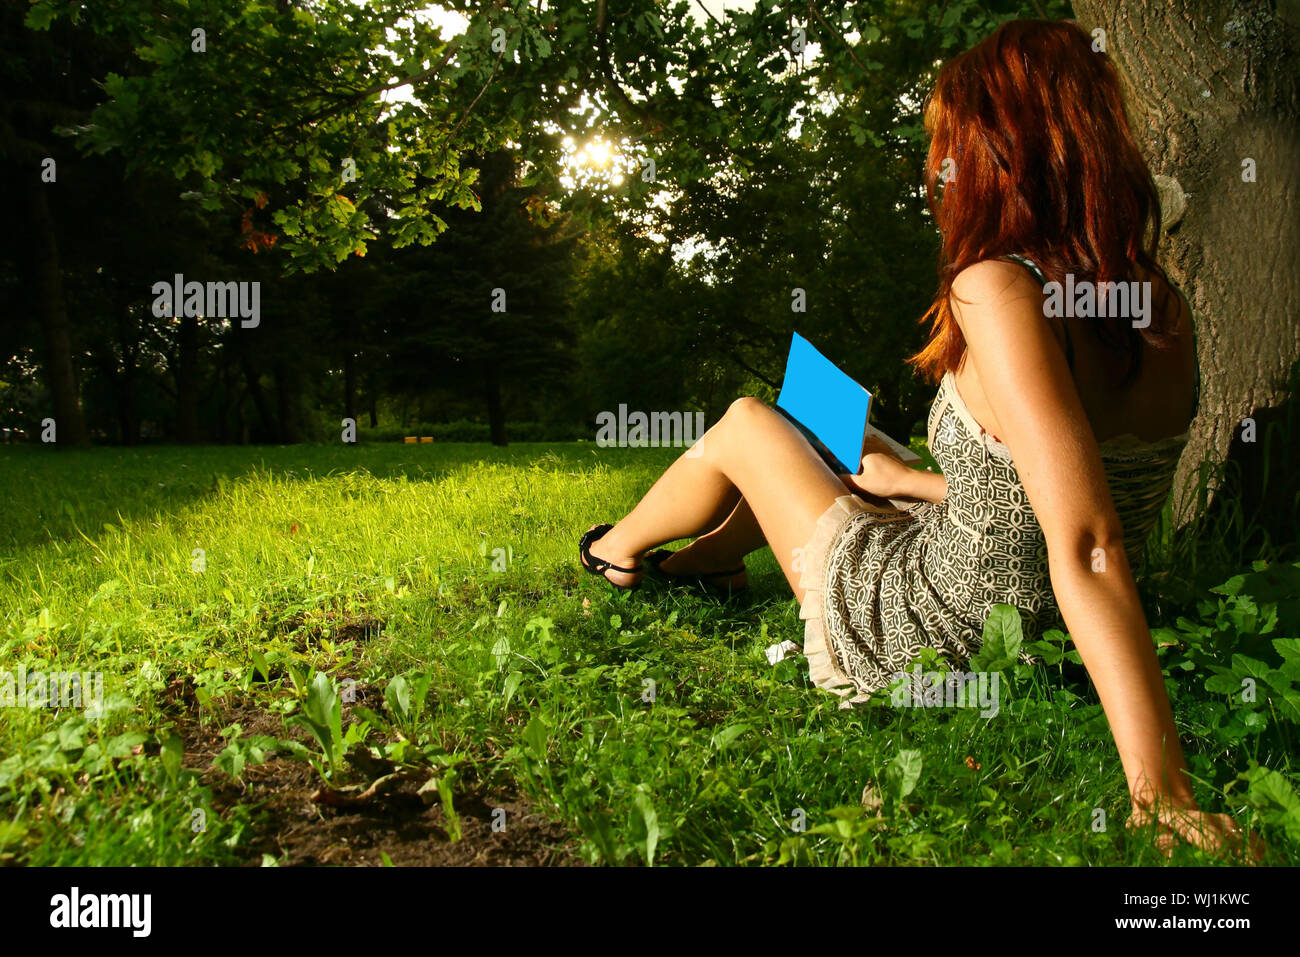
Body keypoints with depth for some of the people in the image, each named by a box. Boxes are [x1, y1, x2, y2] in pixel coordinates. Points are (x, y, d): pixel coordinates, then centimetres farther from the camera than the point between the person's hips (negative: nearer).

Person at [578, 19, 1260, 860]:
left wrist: (1165, 801, -37)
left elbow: (1086, 546, -37)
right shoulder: (1162, 307, -4)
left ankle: (618, 552, 42)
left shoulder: (1001, 290, -29)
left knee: (747, 423, 14)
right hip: (1028, 631, 7)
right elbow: (1024, 492, 8)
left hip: (908, 635, -7)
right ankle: (703, 558, 51)